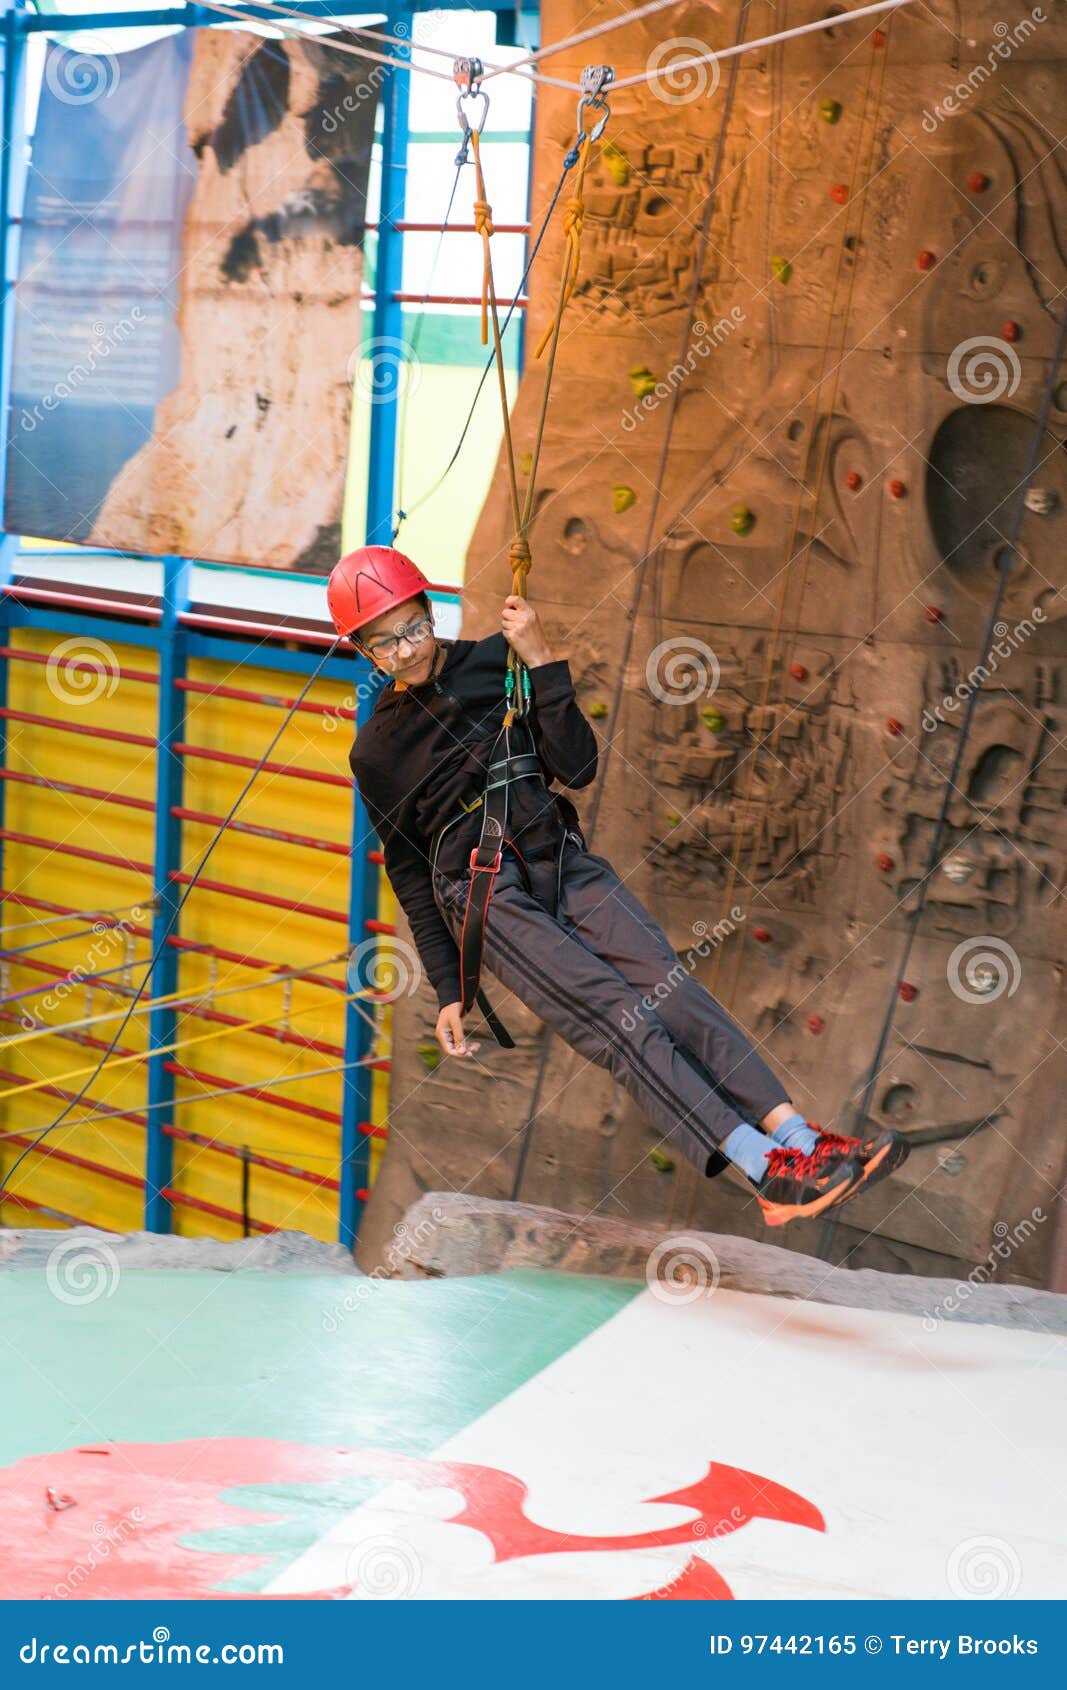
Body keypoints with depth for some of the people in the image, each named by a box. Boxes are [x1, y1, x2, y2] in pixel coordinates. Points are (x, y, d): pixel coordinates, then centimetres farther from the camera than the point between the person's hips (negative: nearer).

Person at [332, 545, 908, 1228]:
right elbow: (410, 876, 12)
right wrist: (449, 992, 9)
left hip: (565, 862, 3)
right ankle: (767, 1171, -33)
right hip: (487, 893, -3)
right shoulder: (376, 753, 8)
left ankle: (800, 1139, -30)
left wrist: (541, 659, -7)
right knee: (619, 1017, -21)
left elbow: (578, 766, 2)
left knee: (669, 985, -20)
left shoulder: (493, 661, 9)